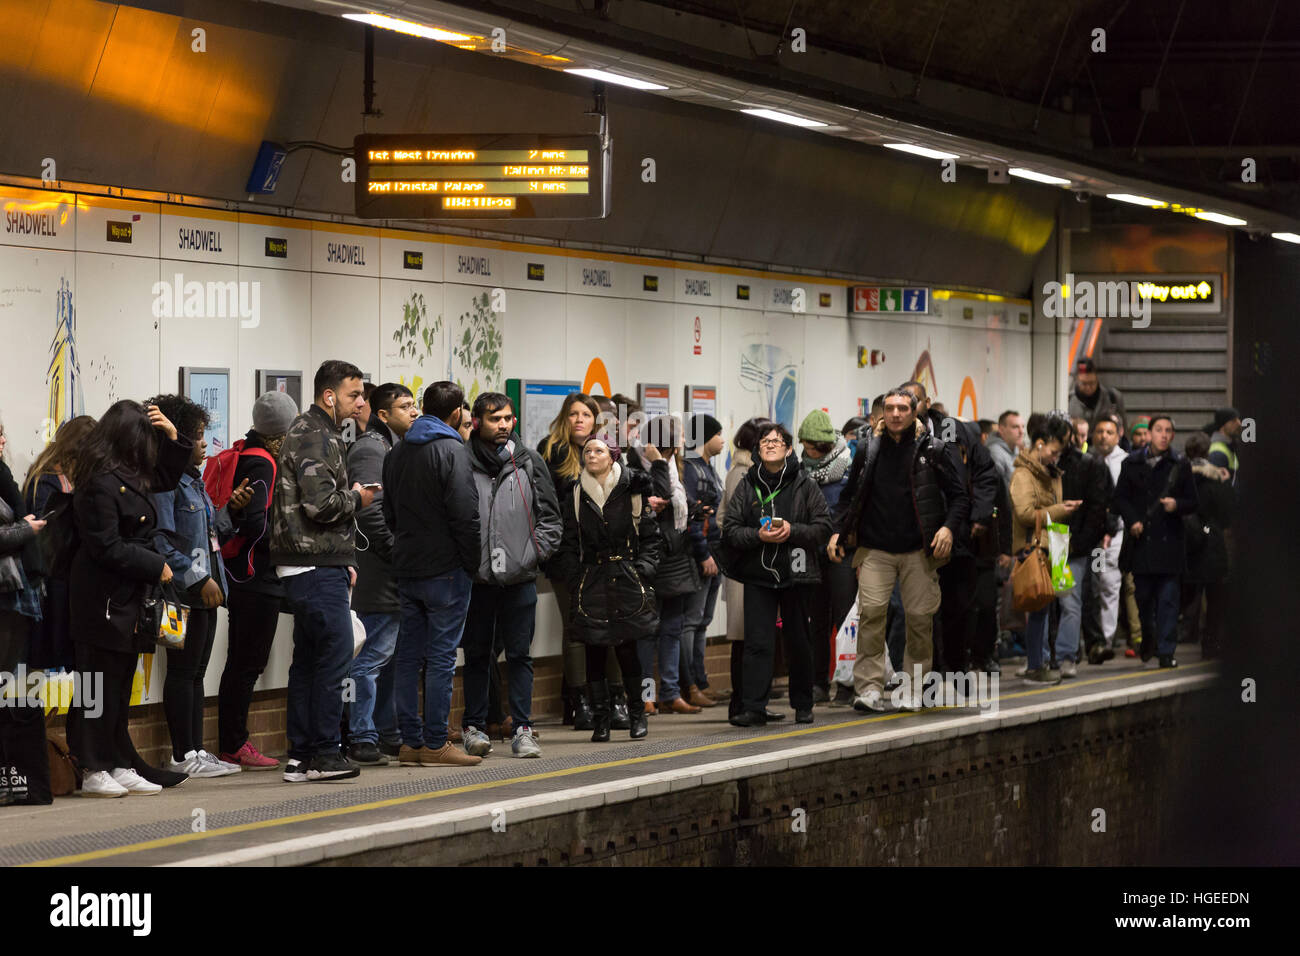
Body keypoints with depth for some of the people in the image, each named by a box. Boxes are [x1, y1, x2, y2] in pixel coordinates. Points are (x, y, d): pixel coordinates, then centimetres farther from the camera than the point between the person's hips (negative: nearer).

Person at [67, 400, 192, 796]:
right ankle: (93, 771, 2)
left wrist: (173, 438, 13)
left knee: (120, 685, 12)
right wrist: (157, 566, -13)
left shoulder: (129, 477, 12)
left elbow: (166, 478, 30)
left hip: (127, 598, 10)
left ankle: (120, 766, 17)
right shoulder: (101, 483, -18)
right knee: (101, 685, -4)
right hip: (103, 599, -10)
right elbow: (107, 548, -20)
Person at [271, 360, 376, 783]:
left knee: (309, 658, 11)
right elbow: (321, 503, -24)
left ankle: (301, 755, 14)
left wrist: (345, 560, 19)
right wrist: (357, 499, -5)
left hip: (309, 568, 11)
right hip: (318, 568, -11)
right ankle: (324, 752, -4)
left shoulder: (314, 432, 21)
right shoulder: (316, 438, -13)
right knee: (335, 653, -8)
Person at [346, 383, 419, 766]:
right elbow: (370, 512, -22)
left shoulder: (395, 448, 21)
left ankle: (389, 734, 23)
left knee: (394, 656, 15)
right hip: (380, 577, -11)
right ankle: (361, 740, -5)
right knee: (373, 658, -8)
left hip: (397, 577, 11)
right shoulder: (370, 450, -12)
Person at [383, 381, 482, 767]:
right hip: (445, 569, -7)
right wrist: (472, 562, -7)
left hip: (406, 569, 7)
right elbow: (465, 515, -16)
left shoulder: (397, 453, 13)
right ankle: (435, 744, -2)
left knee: (409, 656, 9)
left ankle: (411, 742, 10)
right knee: (442, 656, -4)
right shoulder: (451, 450, -12)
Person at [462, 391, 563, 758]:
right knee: (477, 656, 8)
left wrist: (536, 552, -2)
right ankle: (473, 727, 16)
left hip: (520, 578, 1)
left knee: (520, 655, 3)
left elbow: (551, 515, 9)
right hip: (475, 578, -1)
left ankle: (522, 728, 6)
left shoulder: (530, 462, 6)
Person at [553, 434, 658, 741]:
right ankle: (600, 719, 7)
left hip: (627, 582, -1)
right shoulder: (575, 496, 6)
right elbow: (567, 544, 5)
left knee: (627, 649, -3)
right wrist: (573, 580, -4)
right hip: (590, 585, 1)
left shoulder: (632, 493, 4)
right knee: (594, 652, 0)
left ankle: (636, 714, 12)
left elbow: (651, 537, 7)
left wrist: (643, 570, -5)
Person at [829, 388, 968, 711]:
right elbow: (849, 496, 19)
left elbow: (959, 496, 7)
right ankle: (869, 688, -11)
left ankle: (914, 686, 14)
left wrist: (949, 527, -9)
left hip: (919, 551, -1)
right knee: (870, 611, -13)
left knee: (920, 616, 0)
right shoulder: (869, 451, 10)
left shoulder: (932, 450, 4)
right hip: (875, 548, 1)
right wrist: (839, 531, 7)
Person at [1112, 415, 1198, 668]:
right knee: (1143, 595, 8)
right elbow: (1120, 498, 8)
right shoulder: (1131, 464, 6)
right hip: (1140, 539, 1)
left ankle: (1166, 651, -1)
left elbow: (1192, 503, 7)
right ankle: (1148, 638, 33)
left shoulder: (1180, 465, 4)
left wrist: (1176, 505, -14)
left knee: (1168, 598, -4)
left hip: (1169, 541, -1)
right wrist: (1132, 521, -8)